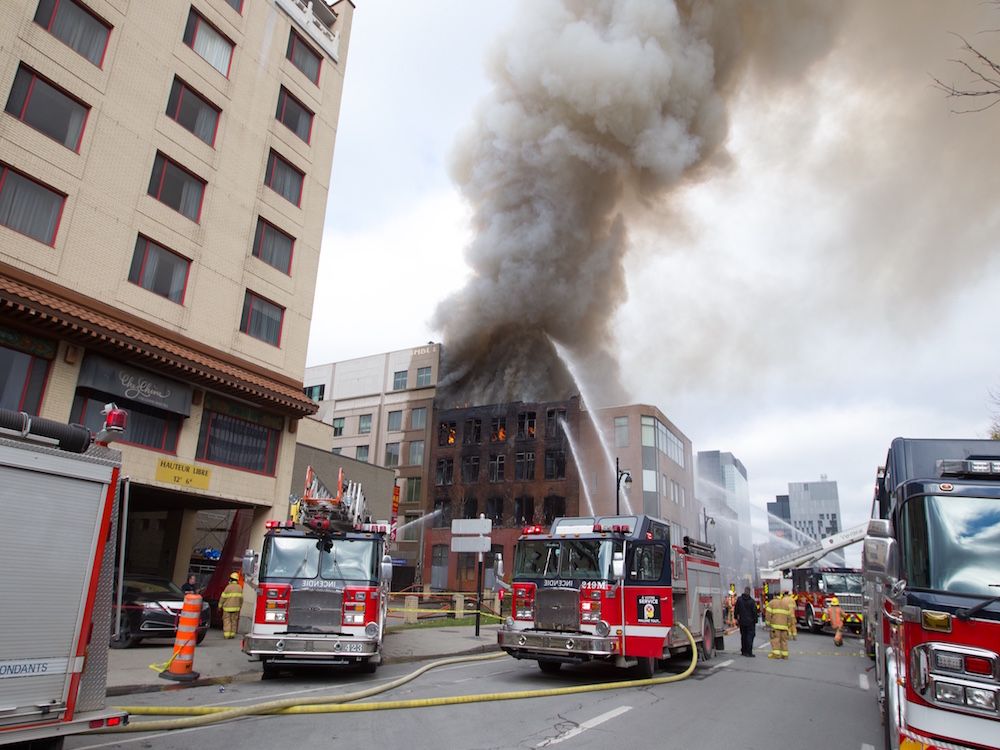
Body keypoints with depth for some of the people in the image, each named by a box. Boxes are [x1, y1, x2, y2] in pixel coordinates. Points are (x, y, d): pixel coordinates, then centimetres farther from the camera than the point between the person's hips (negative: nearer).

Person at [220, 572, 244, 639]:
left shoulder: (228, 587, -12)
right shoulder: (240, 588, 2)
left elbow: (223, 598, -9)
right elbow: (241, 598, 6)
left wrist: (220, 606, 2)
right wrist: (240, 606, 17)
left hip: (228, 607, -4)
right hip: (236, 607, 4)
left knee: (227, 621, 3)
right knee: (234, 620, 11)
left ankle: (227, 634, -1)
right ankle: (232, 634, 10)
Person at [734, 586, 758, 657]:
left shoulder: (739, 600, 1)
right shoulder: (752, 601, -11)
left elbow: (736, 610, 8)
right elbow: (755, 612, -9)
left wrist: (736, 618, 19)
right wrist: (755, 620, 1)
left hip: (742, 621, 4)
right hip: (750, 622, -4)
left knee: (743, 636, 14)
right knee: (750, 636, -1)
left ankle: (743, 651, 20)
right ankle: (749, 652, -6)